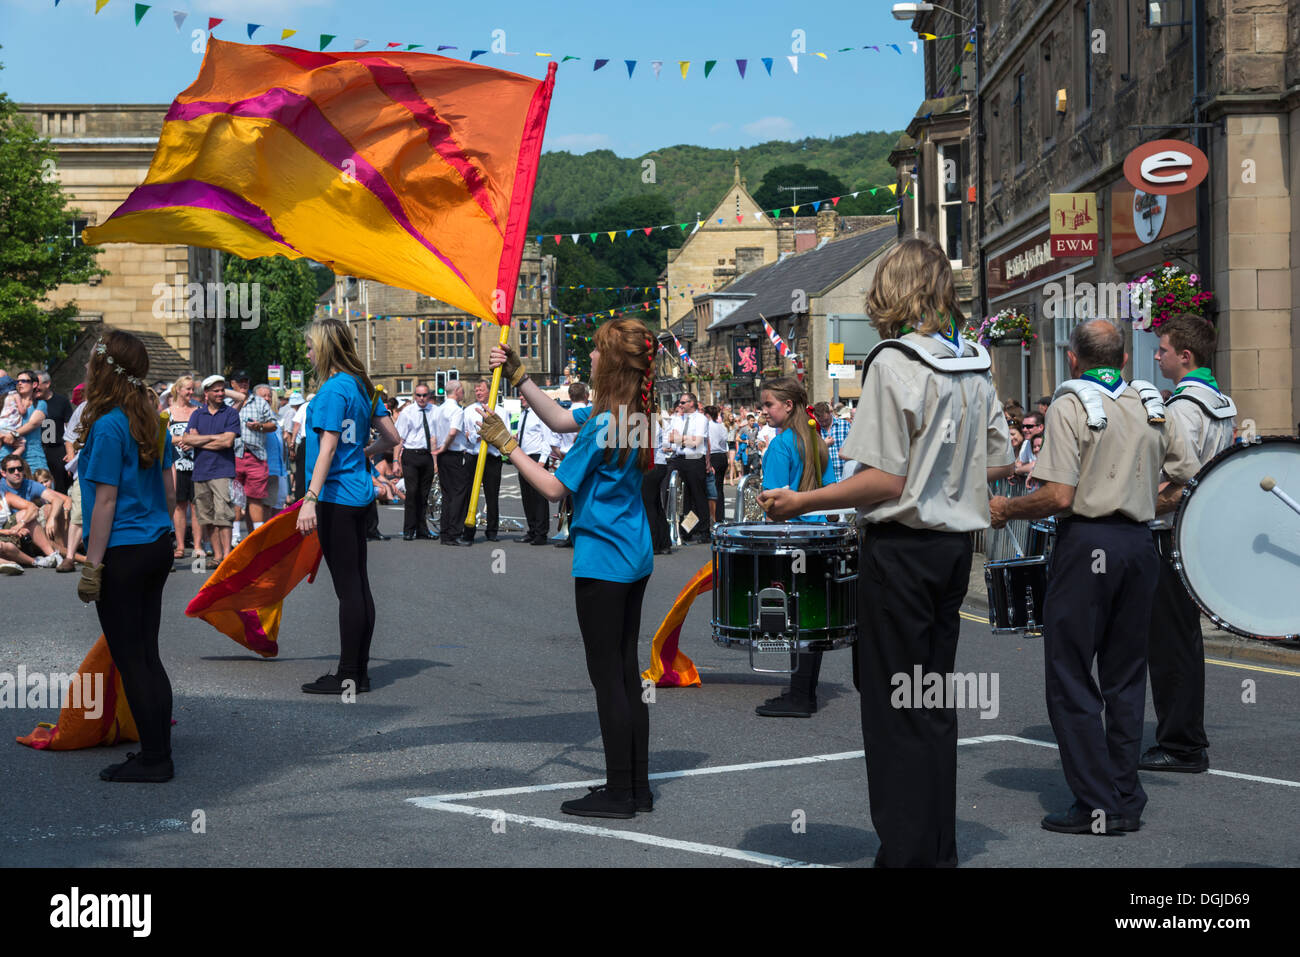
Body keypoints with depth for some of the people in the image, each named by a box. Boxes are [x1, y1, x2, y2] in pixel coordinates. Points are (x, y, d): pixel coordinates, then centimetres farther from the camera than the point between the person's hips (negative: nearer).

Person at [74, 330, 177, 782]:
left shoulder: (108, 427, -17)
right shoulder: (152, 419, 6)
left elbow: (105, 502, -17)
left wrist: (92, 566, -14)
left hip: (123, 554, -8)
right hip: (158, 548, 8)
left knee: (130, 659, 2)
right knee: (147, 655, 14)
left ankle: (154, 760, 7)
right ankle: (159, 753, 20)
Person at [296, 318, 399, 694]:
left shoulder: (333, 389, -14)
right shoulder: (362, 385, 11)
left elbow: (327, 448, -22)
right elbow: (391, 438, 15)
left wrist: (310, 499, -25)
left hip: (336, 497, -9)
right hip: (359, 493, 9)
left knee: (348, 587, -5)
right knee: (358, 583, 11)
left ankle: (348, 676, 0)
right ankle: (359, 672, 17)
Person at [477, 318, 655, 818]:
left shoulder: (603, 425, -20)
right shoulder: (631, 415, 7)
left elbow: (555, 488, -14)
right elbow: (561, 420, 19)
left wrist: (507, 445, -7)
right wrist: (518, 375, 17)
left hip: (602, 561, -9)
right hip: (634, 557, 9)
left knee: (608, 676, -2)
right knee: (627, 672, 13)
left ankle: (619, 793, 4)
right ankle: (637, 786, 19)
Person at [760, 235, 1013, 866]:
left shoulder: (895, 361, -15)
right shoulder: (975, 365, 8)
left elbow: (886, 480, -19)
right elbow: (1001, 463, 13)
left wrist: (802, 502, -12)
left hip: (902, 548, -8)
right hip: (955, 546, 8)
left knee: (893, 711, 0)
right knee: (934, 703, 15)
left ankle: (907, 853, 5)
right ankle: (940, 849, 22)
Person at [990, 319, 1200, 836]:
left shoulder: (1070, 405, -9)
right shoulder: (1152, 405, 9)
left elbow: (1059, 496, -17)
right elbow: (1190, 478, 12)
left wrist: (1006, 510, -1)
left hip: (1088, 544, -6)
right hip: (1140, 542, 6)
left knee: (1070, 678, 1)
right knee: (1125, 676, 13)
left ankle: (1097, 806, -1)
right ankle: (1127, 801, 16)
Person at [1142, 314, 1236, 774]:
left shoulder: (1184, 404, -17)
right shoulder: (1222, 402, 14)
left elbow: (1178, 486, -23)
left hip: (1173, 535, -10)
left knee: (1169, 643, -5)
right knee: (1183, 639, 16)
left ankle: (1180, 747, -1)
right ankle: (1189, 738, 22)